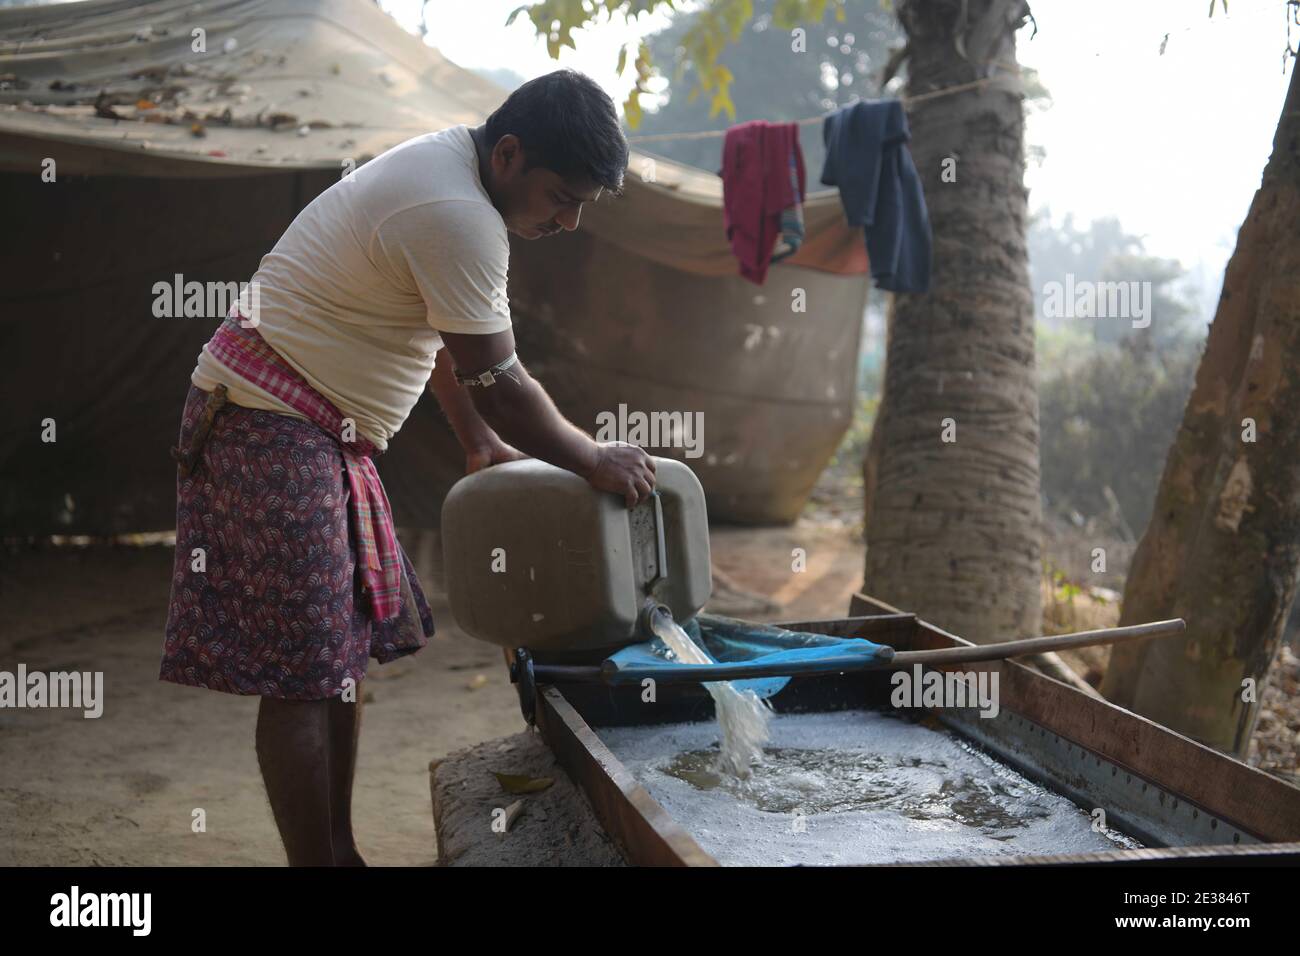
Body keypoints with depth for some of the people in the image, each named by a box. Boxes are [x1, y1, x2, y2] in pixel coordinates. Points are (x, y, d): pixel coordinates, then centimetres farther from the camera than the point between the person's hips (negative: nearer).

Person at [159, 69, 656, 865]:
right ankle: (316, 860, 0)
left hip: (321, 429, 10)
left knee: (347, 646, 13)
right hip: (274, 430, -10)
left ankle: (340, 851, 22)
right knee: (302, 674, -7)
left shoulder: (452, 166, 9)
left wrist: (481, 440, 21)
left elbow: (442, 331, 20)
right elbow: (497, 380, -18)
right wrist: (597, 462, -6)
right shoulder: (457, 216, -23)